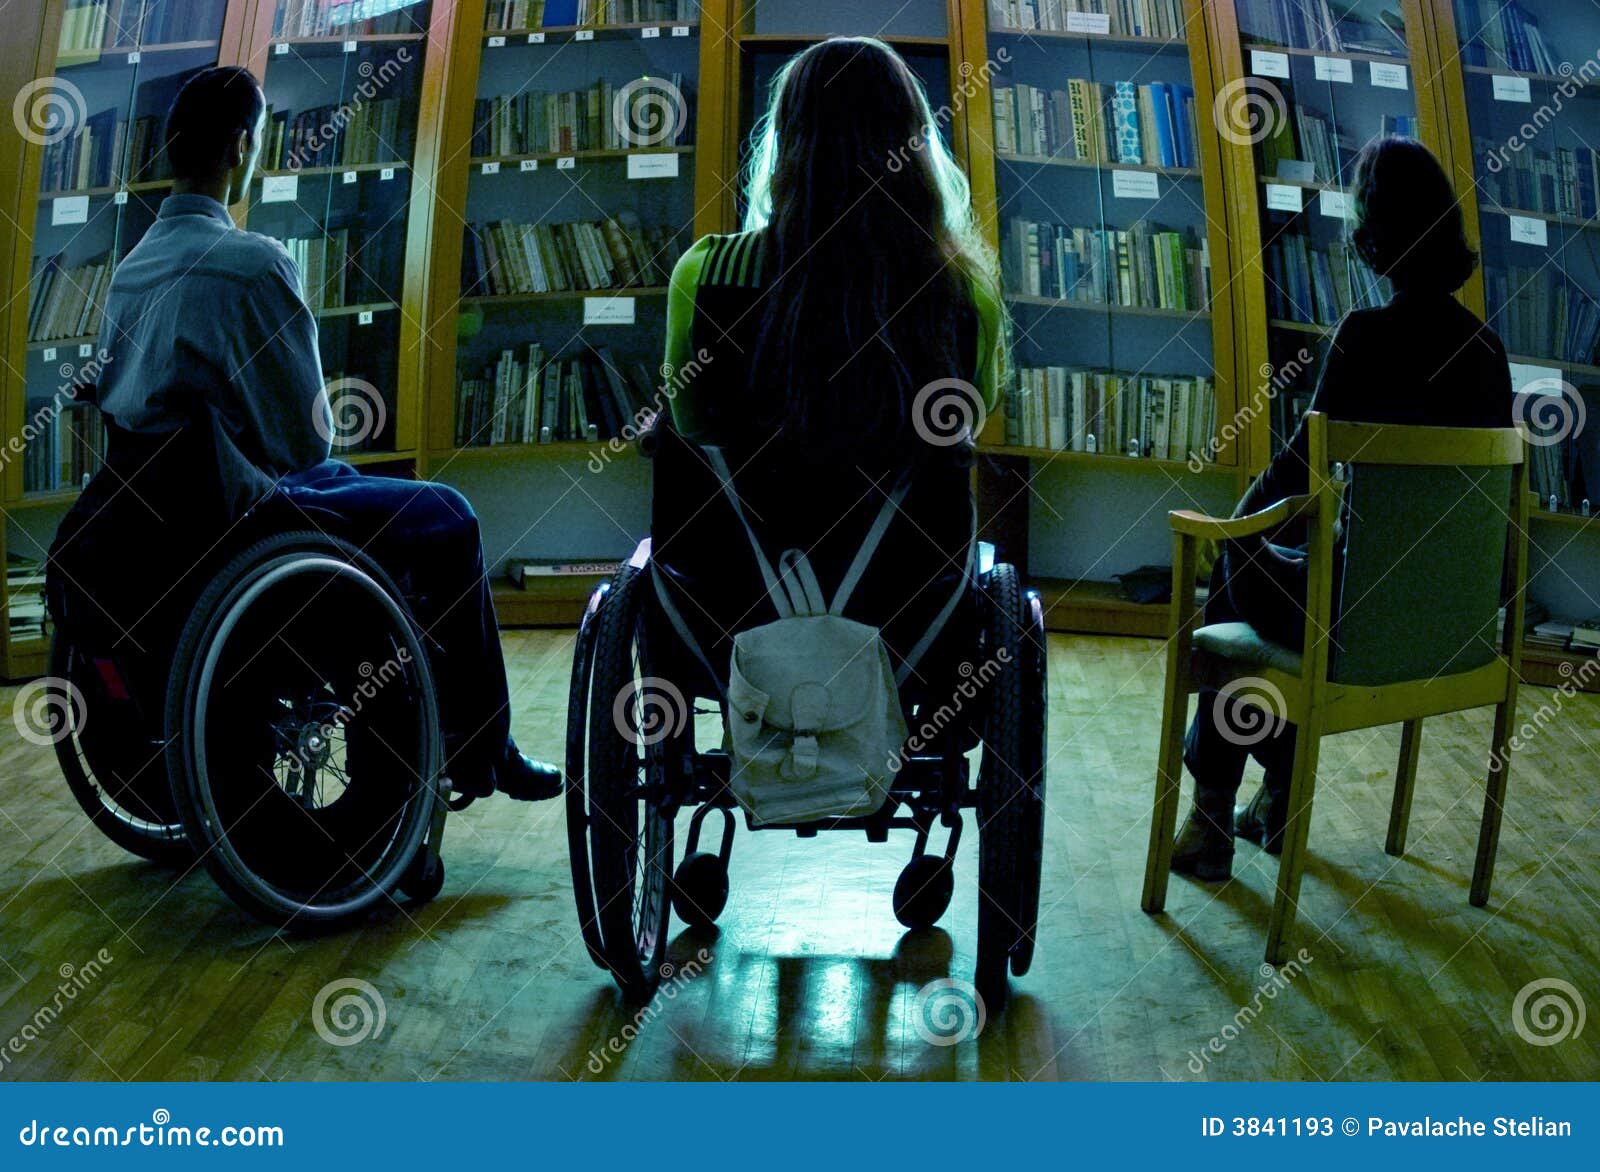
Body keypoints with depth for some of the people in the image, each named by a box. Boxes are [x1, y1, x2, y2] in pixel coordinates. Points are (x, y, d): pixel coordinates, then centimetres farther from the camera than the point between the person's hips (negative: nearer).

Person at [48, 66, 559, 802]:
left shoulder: (131, 265, 9)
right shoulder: (252, 261, -16)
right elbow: (308, 436, -14)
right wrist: (295, 459, 9)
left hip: (139, 518, 9)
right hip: (220, 515, -9)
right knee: (444, 518, 4)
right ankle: (480, 754, 12)